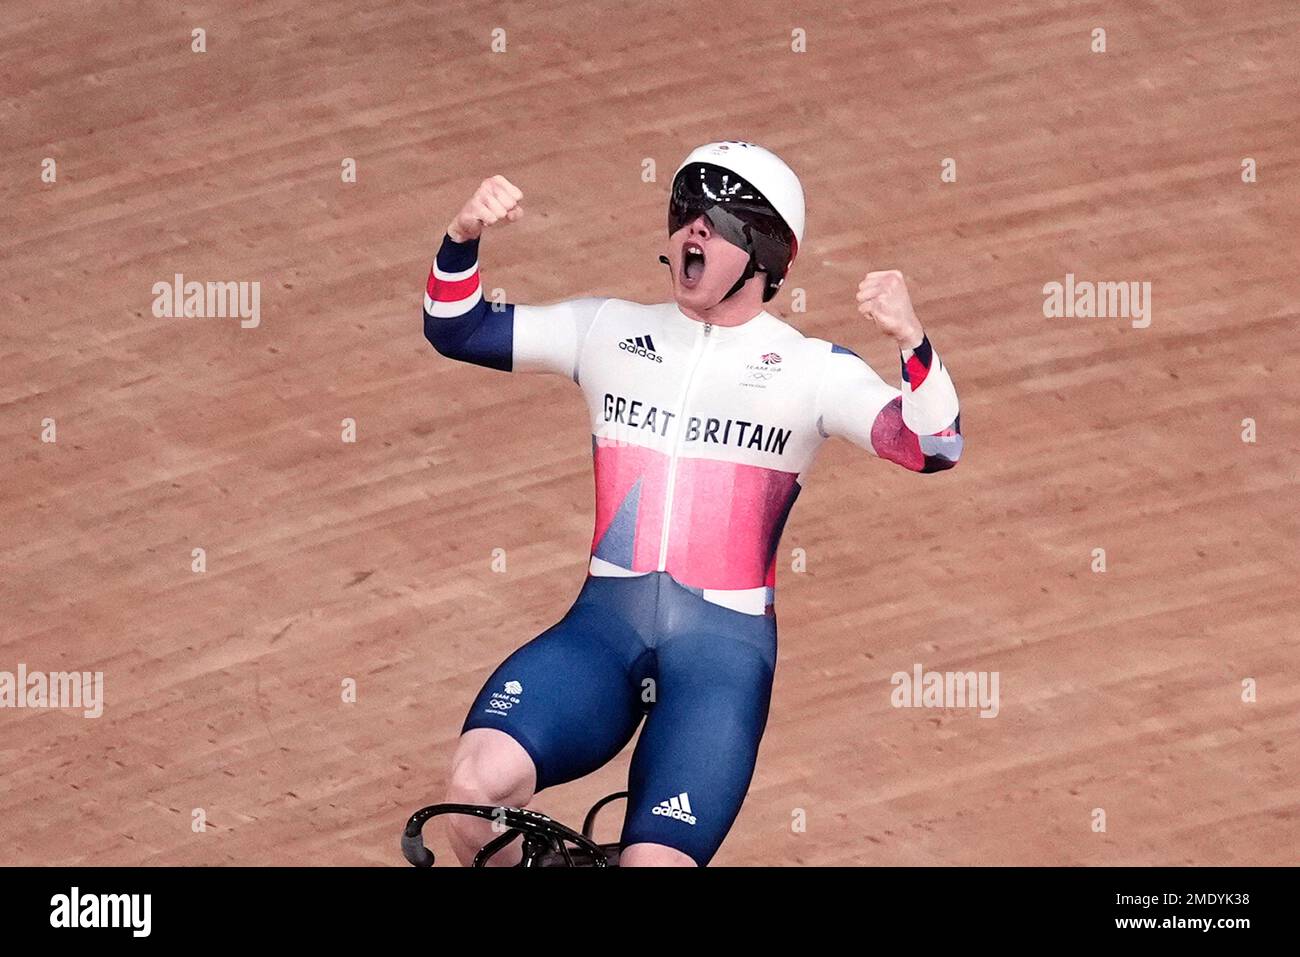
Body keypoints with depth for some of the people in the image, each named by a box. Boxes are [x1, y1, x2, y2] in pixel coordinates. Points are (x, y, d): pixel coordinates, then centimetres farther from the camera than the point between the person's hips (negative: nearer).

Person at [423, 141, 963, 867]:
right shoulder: (609, 330, 11)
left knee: (654, 861, -19)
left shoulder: (813, 370, 3)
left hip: (725, 647, -2)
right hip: (603, 627, 2)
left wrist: (912, 341, -29)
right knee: (478, 786, -26)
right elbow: (455, 331, 14)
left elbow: (933, 449, -10)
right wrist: (464, 238, -6)